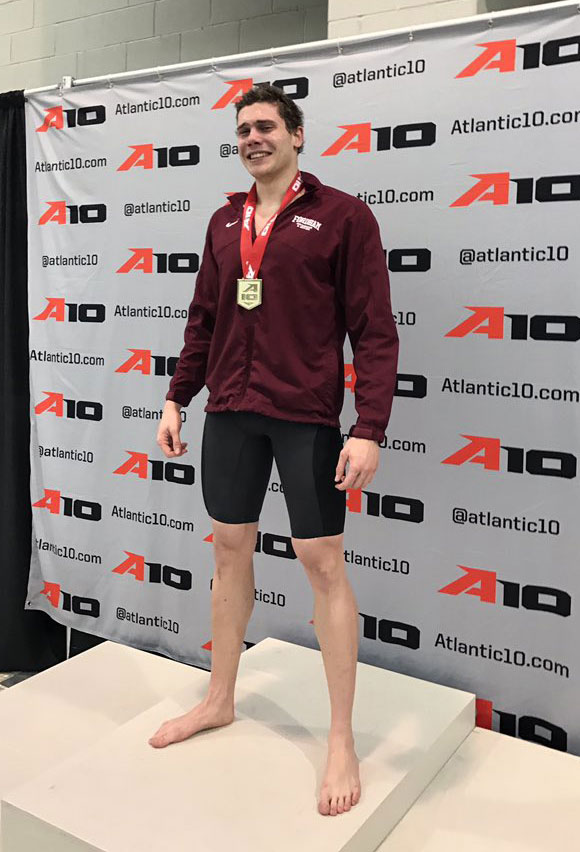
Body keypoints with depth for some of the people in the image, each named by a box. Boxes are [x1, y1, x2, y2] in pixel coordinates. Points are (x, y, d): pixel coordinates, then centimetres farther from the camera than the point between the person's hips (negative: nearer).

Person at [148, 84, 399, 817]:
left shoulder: (341, 215, -3)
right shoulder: (225, 222, 13)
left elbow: (374, 331, -8)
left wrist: (370, 429, -16)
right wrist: (176, 399, 13)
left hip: (306, 415, -5)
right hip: (229, 411, 6)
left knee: (322, 562, -1)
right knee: (230, 548, 14)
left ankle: (342, 741, 14)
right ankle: (219, 701, 33)